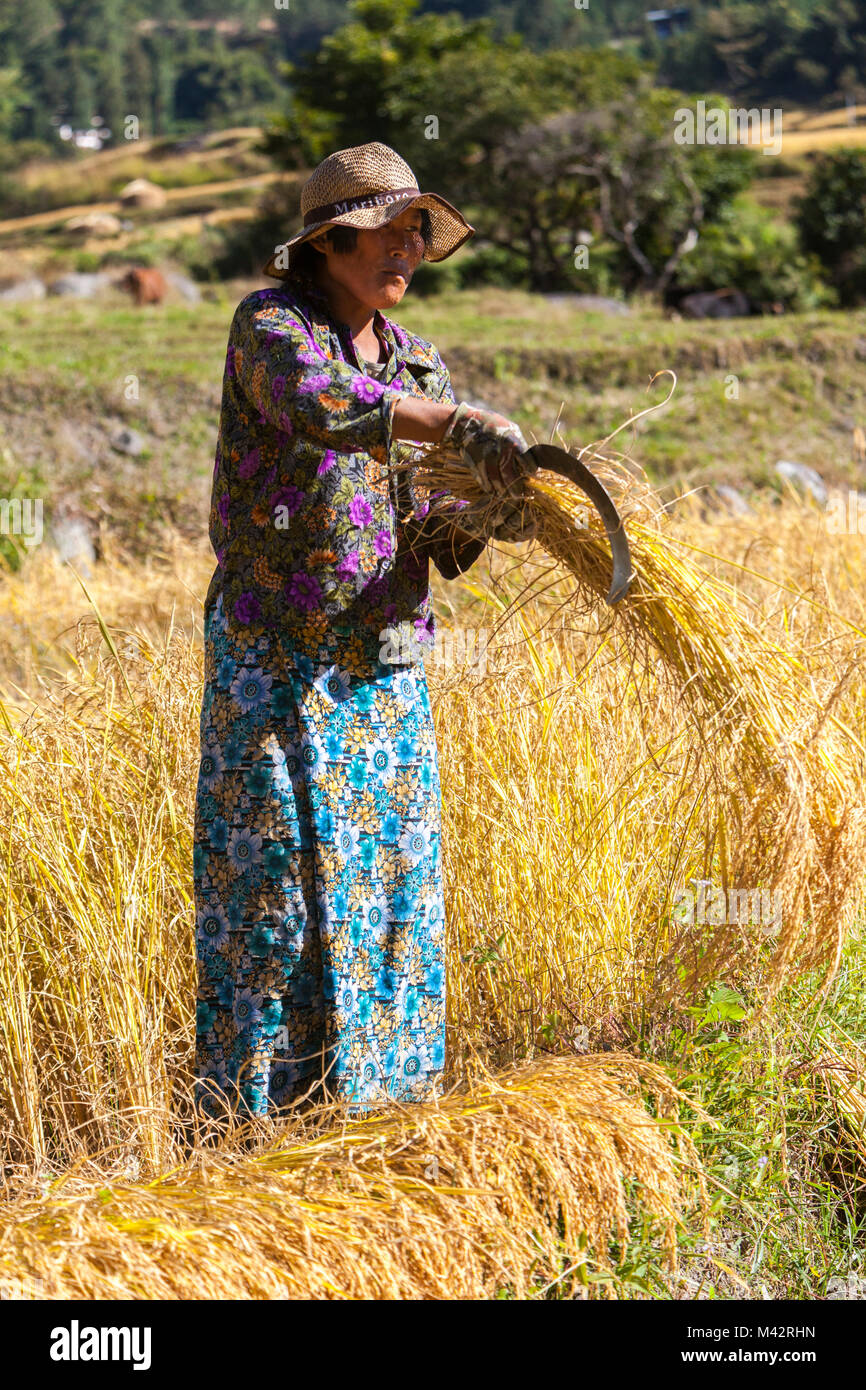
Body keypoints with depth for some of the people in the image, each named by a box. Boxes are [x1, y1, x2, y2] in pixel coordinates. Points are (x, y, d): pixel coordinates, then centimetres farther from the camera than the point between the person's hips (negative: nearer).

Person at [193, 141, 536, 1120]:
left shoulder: (417, 364, 11)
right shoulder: (269, 324, -7)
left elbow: (437, 542, 8)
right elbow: (314, 402, -32)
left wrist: (492, 516, -14)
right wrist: (463, 425, -40)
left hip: (387, 665, 6)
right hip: (275, 659, -6)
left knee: (390, 874, 8)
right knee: (275, 871, -4)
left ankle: (377, 1093, 19)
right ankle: (247, 1110, 5)